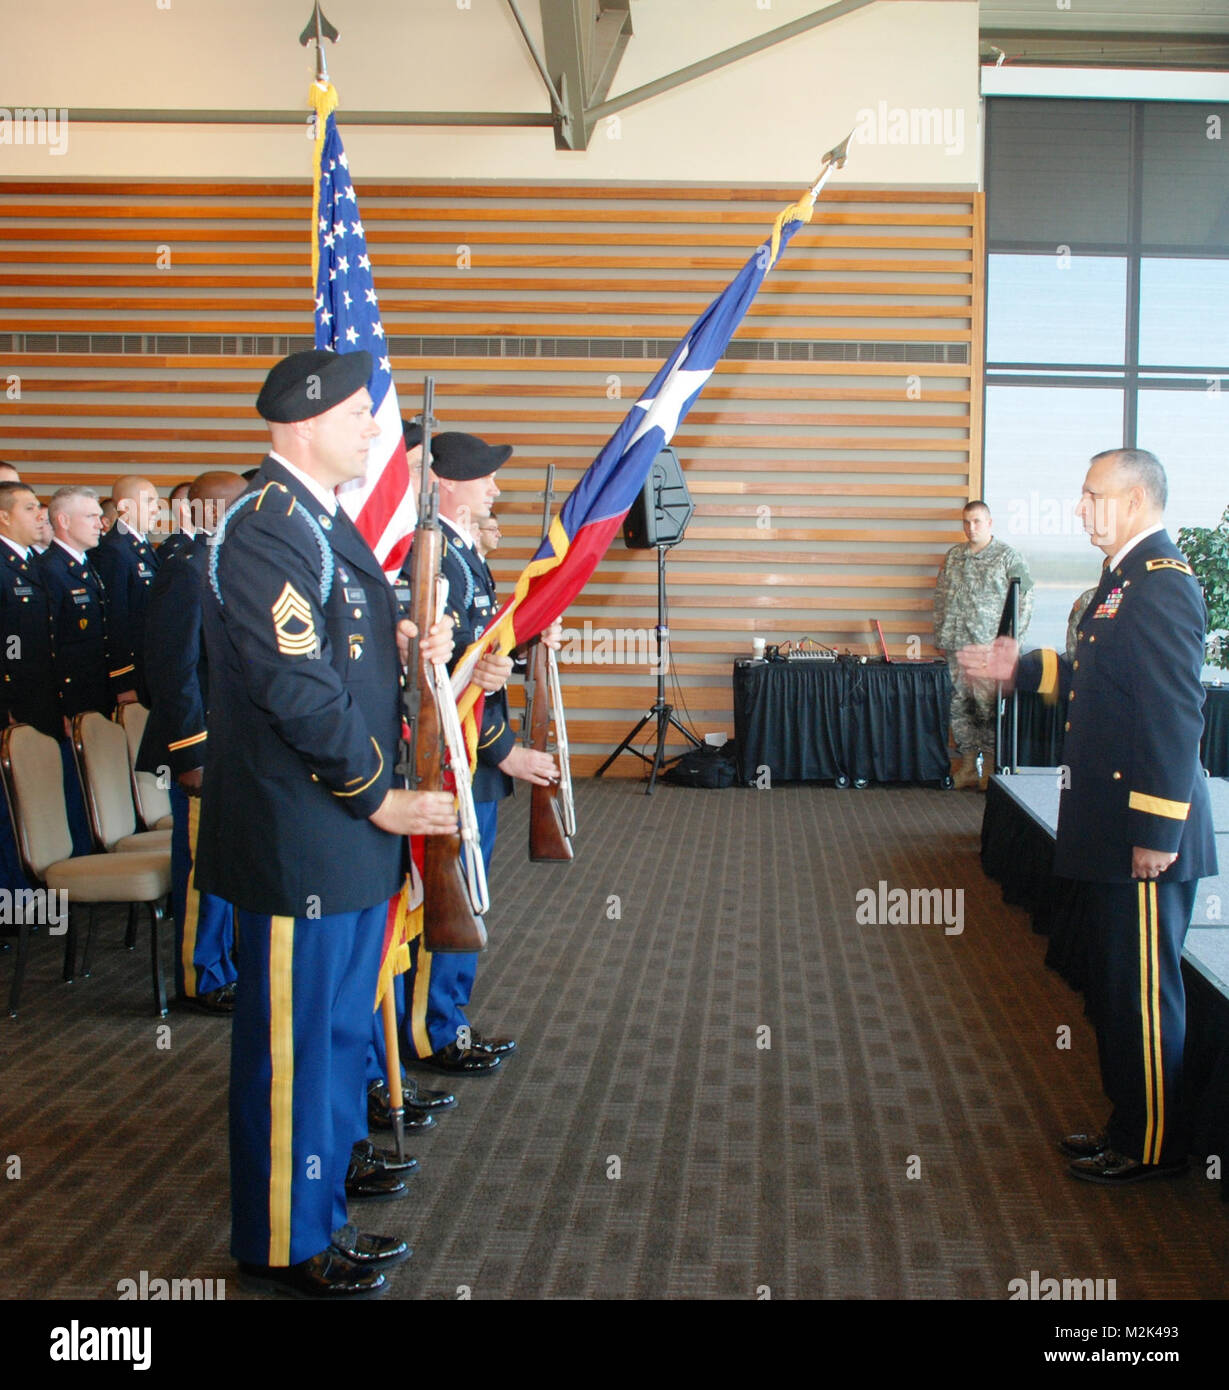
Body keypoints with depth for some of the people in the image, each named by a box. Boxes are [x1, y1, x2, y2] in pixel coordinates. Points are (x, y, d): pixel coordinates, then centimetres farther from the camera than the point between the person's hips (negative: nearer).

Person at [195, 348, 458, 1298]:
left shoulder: (322, 520, 13)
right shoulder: (264, 528, -20)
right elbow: (298, 687, -24)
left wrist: (405, 642, 2)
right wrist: (379, 797, -17)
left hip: (350, 826, 10)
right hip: (301, 835, -10)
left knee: (343, 1011, 24)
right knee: (295, 1030, 1)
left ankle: (328, 1160, 43)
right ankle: (287, 1243, 14)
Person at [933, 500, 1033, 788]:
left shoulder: (1007, 557, 0)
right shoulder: (953, 556, 15)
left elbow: (1025, 598, -2)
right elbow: (940, 595, 20)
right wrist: (940, 632, 12)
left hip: (989, 646, -5)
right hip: (956, 645, 5)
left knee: (988, 705, -7)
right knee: (959, 705, 5)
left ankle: (992, 767, 0)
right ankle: (968, 766, 12)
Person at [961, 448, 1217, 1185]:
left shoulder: (1161, 584, -19)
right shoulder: (1128, 577, 12)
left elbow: (1176, 713, -23)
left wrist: (1157, 832, -23)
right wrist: (1025, 668, 16)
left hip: (1146, 835, -10)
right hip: (1113, 829, 10)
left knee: (1146, 991, 2)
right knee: (1119, 987, 18)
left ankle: (1154, 1147, 15)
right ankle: (1131, 1125, 31)